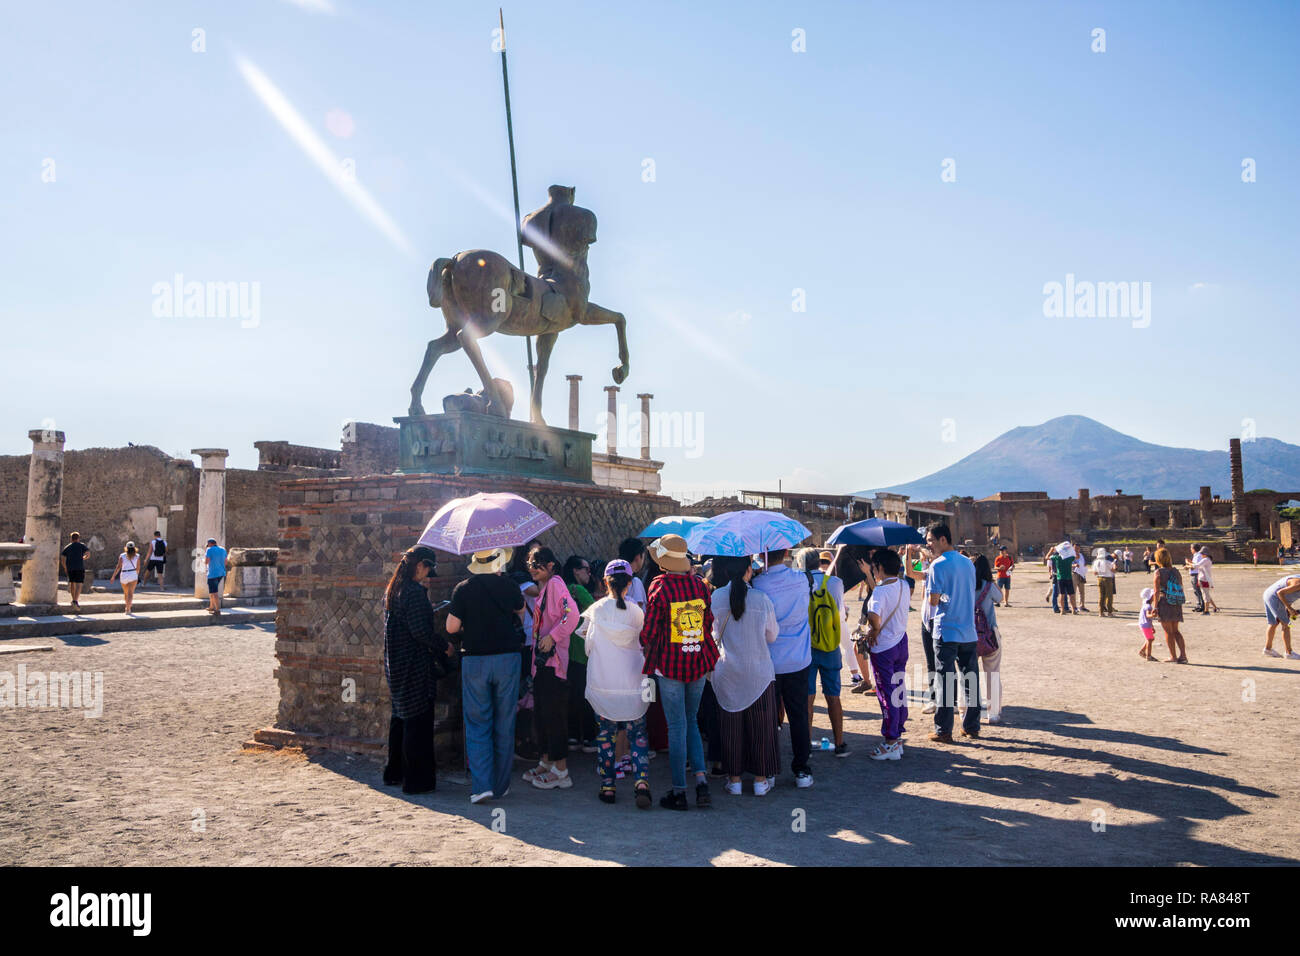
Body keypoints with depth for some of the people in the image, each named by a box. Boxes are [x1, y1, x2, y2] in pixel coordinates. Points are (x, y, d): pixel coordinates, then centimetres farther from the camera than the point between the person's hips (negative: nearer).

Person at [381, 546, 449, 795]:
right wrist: (444, 646, -9)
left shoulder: (392, 590, 11)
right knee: (418, 721, -1)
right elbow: (421, 631, -22)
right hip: (415, 667, -10)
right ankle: (417, 780, 5)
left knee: (400, 718, 20)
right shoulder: (414, 592, -19)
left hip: (394, 664, 10)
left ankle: (395, 772, 31)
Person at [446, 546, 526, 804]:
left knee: (477, 724, 6)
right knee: (505, 724, 10)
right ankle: (501, 785, 17)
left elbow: (451, 627, -5)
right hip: (507, 658, 1)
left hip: (474, 661, -1)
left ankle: (481, 784, -5)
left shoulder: (463, 589, -7)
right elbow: (521, 610, 17)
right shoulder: (509, 586, -3)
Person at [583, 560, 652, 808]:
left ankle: (607, 787, 13)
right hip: (633, 684, 1)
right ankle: (641, 780, -10)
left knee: (605, 735, 11)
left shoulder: (597, 609, -5)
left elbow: (588, 646, 1)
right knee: (638, 734, 7)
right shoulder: (636, 612, -3)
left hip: (602, 683, 0)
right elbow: (643, 645, 8)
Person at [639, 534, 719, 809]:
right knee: (692, 722, 17)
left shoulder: (658, 586, -12)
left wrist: (646, 648, 12)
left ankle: (679, 792, 8)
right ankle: (701, 779, 5)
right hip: (698, 663, 4)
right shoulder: (700, 585, 2)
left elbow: (649, 631, -9)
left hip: (670, 665, -4)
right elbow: (709, 624, 8)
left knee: (677, 726, 2)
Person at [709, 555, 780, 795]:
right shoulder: (762, 599, -10)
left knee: (731, 726, 11)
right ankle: (761, 779, 19)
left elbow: (712, 635, -1)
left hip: (726, 673, 1)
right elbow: (772, 636, 1)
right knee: (759, 725, 11)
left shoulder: (716, 598, -8)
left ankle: (734, 779, 19)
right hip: (759, 672, -1)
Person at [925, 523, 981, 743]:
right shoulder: (968, 563, 10)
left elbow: (933, 600, -14)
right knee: (971, 679, 12)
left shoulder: (938, 565, -12)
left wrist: (927, 579, 2)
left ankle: (943, 731, 2)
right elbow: (971, 594, 17)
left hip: (947, 632, -6)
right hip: (969, 630, 6)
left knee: (946, 682, -1)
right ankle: (972, 727, 19)